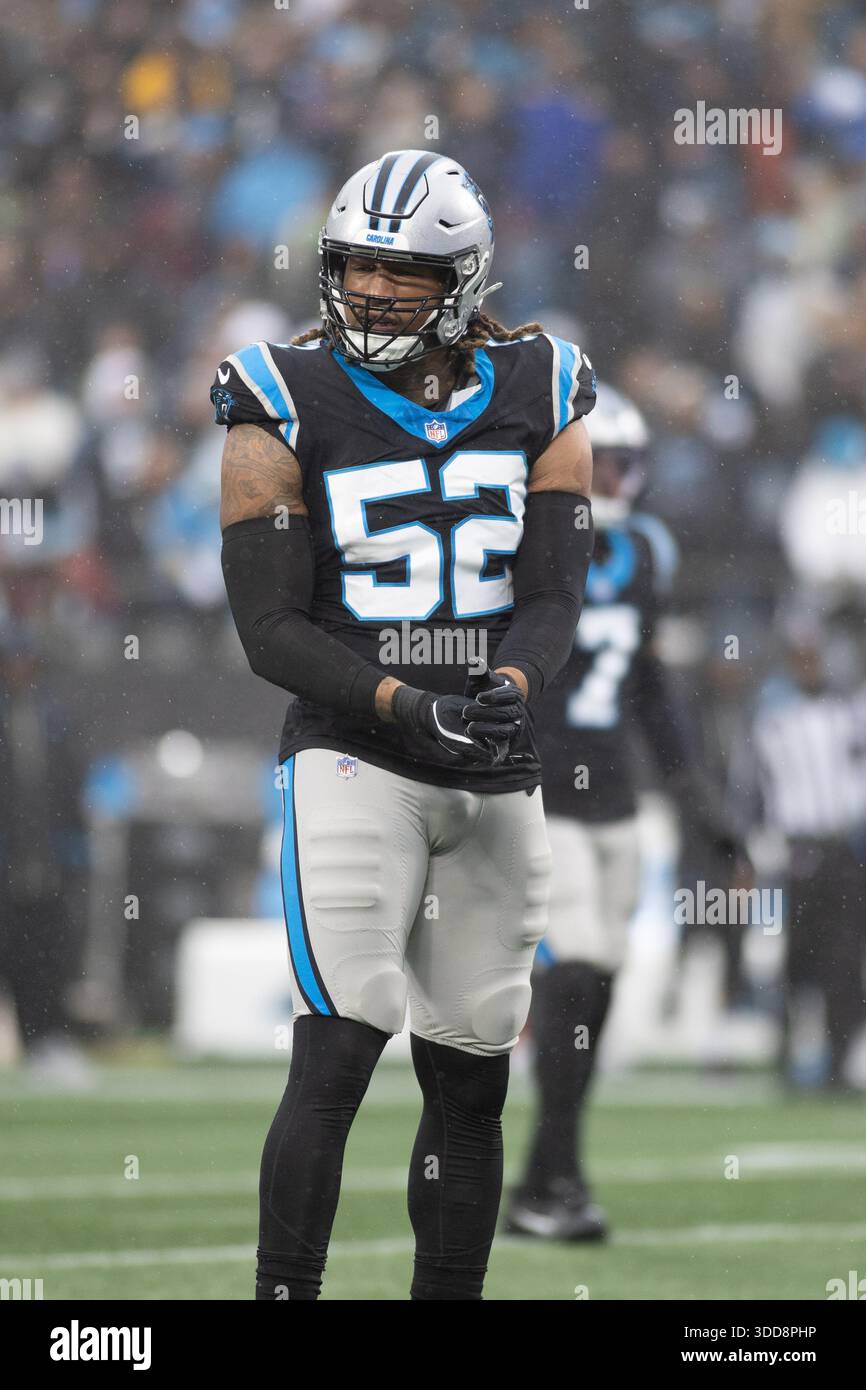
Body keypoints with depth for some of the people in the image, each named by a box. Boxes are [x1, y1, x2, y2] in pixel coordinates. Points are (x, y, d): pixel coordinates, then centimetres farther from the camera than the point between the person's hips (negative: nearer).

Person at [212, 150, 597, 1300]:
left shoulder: (536, 399, 5)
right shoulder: (287, 411, -5)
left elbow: (555, 594, 0)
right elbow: (271, 629, -8)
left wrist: (509, 690, -21)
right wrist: (408, 706, -21)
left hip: (498, 777, 4)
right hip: (352, 759, -4)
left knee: (471, 1086, 9)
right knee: (336, 1055, -16)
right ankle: (284, 1295, -14)